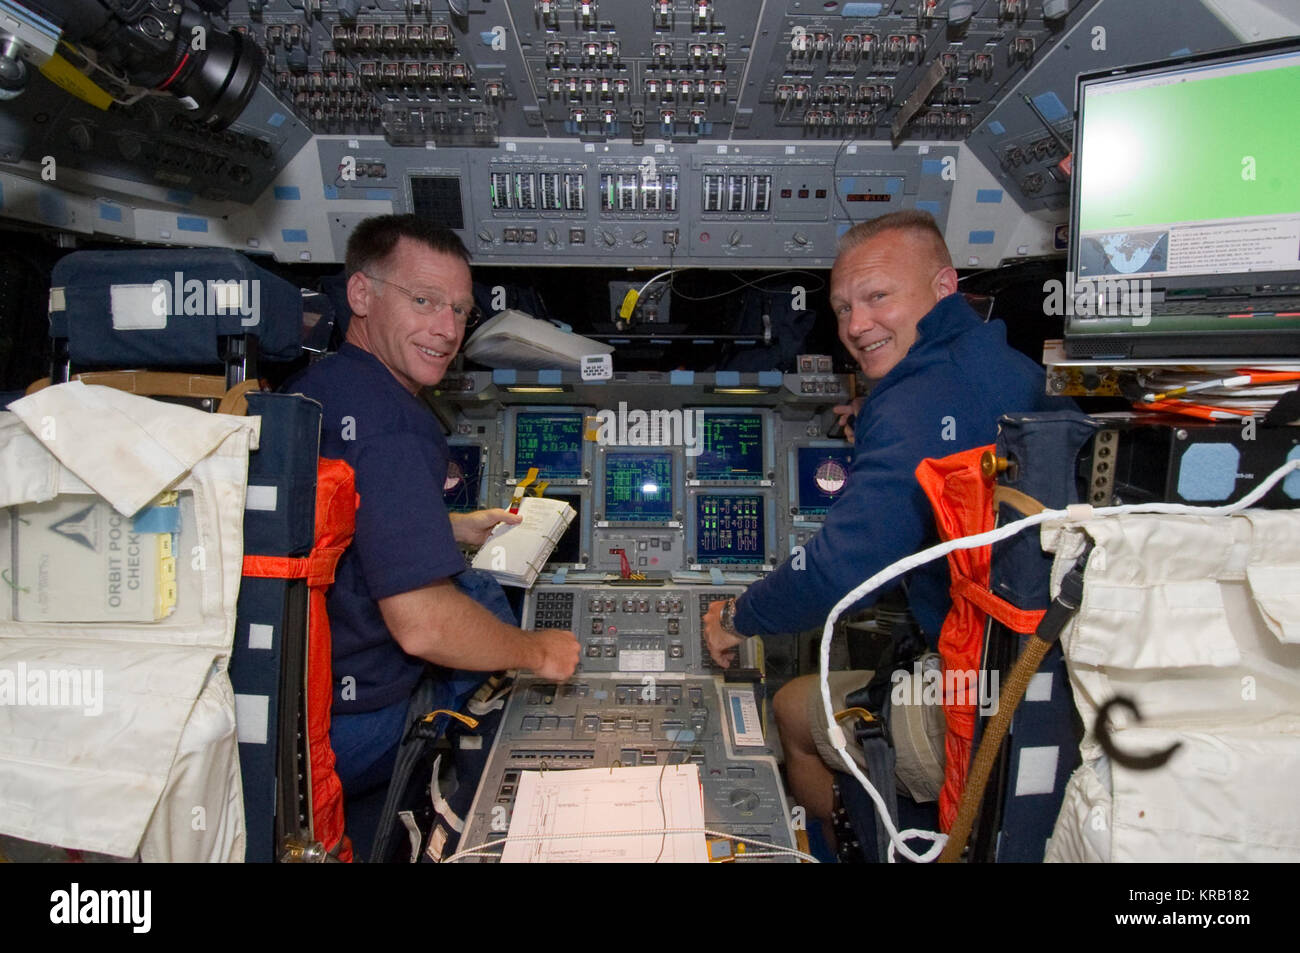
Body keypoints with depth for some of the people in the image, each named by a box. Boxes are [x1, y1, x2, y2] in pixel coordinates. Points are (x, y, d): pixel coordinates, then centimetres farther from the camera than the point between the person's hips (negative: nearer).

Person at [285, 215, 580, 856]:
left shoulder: (309, 388, 5)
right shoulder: (392, 423, -28)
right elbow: (423, 624, -33)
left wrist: (453, 528, 20)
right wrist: (537, 652, -16)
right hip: (356, 725, -9)